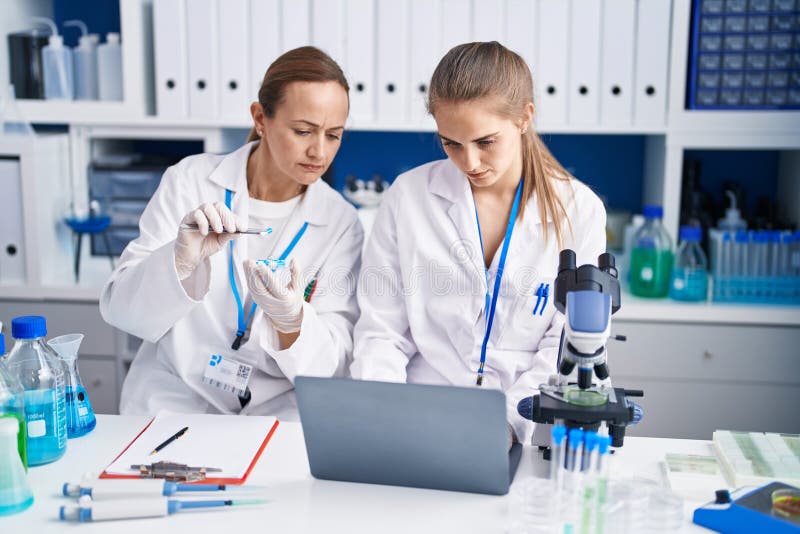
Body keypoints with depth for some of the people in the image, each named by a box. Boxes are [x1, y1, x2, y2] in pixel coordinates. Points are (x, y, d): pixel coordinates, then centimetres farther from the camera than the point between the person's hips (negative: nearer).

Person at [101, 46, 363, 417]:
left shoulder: (341, 223, -4)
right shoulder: (190, 180, -5)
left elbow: (333, 362, -6)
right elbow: (120, 309, -6)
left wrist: (291, 319, -27)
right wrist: (183, 258, -26)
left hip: (278, 406, 1)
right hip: (177, 391, 0)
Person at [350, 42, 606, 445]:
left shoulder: (578, 210, 0)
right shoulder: (409, 196, 1)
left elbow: (568, 347, -1)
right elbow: (380, 332, 2)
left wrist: (506, 419, -15)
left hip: (523, 436, -1)